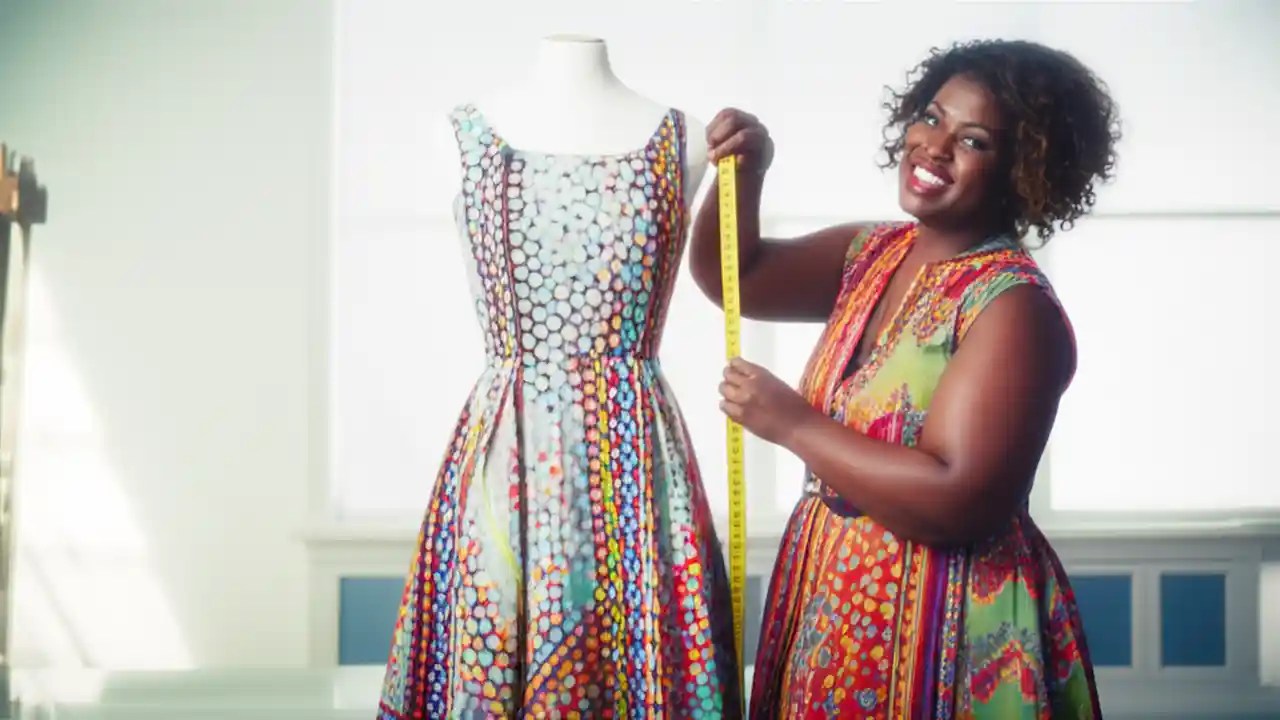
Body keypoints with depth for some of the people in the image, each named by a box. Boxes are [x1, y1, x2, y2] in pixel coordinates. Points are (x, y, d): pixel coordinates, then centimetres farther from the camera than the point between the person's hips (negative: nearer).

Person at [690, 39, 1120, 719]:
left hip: (942, 624, -8)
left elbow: (959, 503, -27)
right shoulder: (872, 253, 6)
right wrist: (746, 171, -8)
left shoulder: (1015, 306, -19)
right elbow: (733, 276, 11)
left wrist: (792, 424, -20)